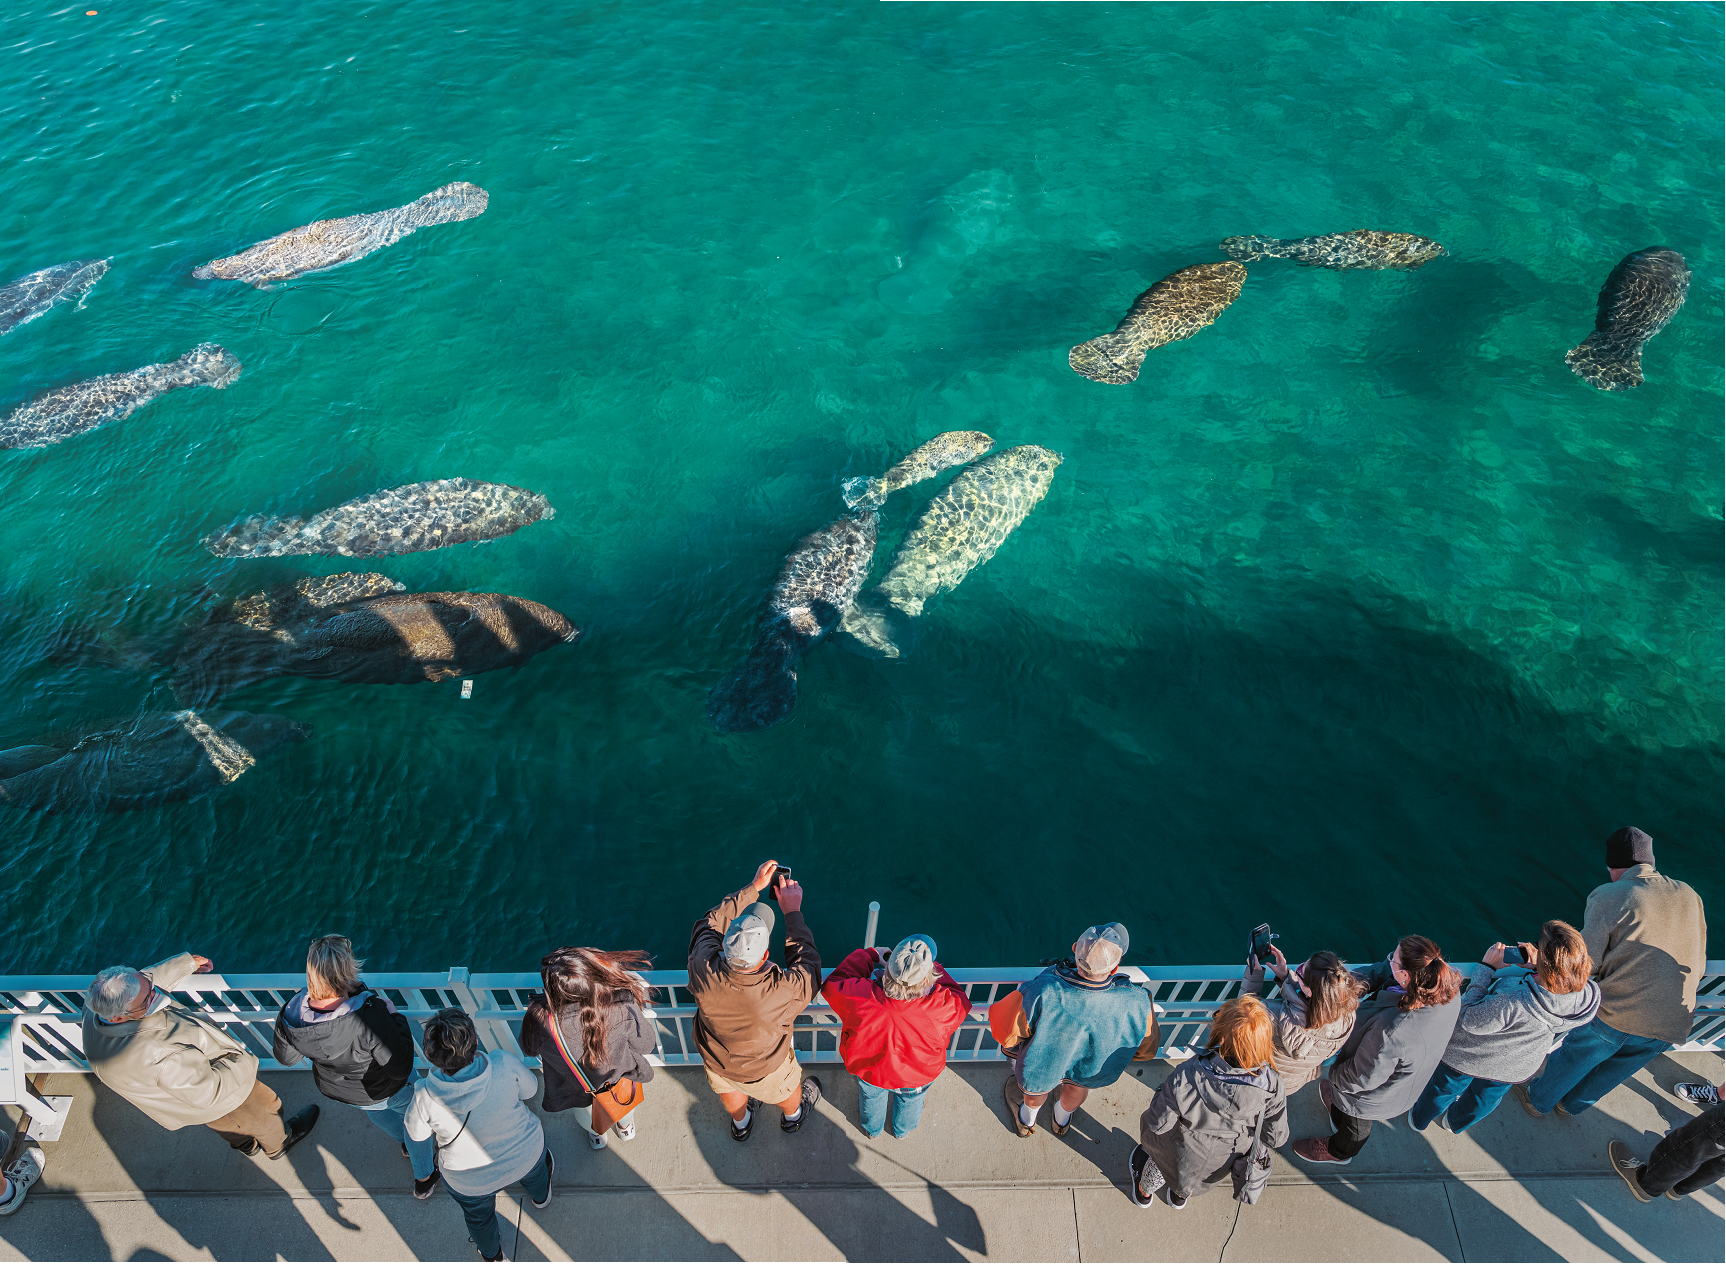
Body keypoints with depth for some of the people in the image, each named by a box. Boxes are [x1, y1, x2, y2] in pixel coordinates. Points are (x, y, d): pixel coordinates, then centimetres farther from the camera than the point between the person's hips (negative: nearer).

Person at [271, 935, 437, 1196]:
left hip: (333, 1089, 5)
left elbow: (285, 1057, -7)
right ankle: (424, 1177, 51)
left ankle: (403, 1140, 68)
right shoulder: (370, 1016, -46)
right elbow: (400, 1068, -33)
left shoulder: (291, 1016, -31)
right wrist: (395, 1017, -24)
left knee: (375, 1108, 39)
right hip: (385, 1091, -4)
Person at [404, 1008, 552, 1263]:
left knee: (479, 1218, 35)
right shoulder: (504, 1063, -35)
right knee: (535, 1173, 39)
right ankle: (541, 1195, 71)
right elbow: (530, 1089, -11)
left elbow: (417, 1134, -12)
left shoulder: (426, 1097, -36)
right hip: (526, 1156, 1)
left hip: (472, 1182, -1)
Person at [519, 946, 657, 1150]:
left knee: (583, 1110, 39)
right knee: (623, 1104, 39)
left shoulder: (540, 1018, -43)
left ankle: (596, 1134, 69)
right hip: (617, 1078, 0)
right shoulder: (622, 1009, -43)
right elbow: (645, 1045, -22)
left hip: (575, 1086, 0)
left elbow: (530, 1049, -17)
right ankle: (625, 1128, 69)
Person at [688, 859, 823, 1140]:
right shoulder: (782, 992, -46)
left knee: (729, 1089, 36)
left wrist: (753, 888, -16)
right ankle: (792, 1116, 65)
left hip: (717, 1063, 2)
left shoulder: (703, 971, -39)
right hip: (765, 1069, -2)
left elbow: (708, 926, -18)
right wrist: (792, 912, -20)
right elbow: (808, 965, -23)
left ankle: (741, 1124, 67)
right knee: (787, 1087, 34)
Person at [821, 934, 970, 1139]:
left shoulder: (861, 999, -44)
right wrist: (931, 967, -10)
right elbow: (961, 1001, -17)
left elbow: (833, 983, -21)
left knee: (872, 1098, 37)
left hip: (870, 1070, 0)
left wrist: (871, 955, -12)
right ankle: (903, 1130, 69)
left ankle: (872, 1130, 68)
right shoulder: (942, 1007, -43)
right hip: (918, 1075, 0)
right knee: (911, 1100, 38)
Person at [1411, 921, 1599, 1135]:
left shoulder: (1512, 1003, -49)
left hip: (1468, 1056, -5)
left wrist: (1487, 968, -28)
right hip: (1516, 1068, 5)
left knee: (1443, 1089, 30)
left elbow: (1468, 1020, -31)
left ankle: (1420, 1121, 58)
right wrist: (1536, 969, -15)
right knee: (1486, 1099, 37)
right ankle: (1456, 1124, 66)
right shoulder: (1591, 996, -32)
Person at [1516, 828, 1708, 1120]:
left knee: (1573, 1060, 22)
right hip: (1673, 1027, 5)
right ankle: (1570, 1105, 49)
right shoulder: (1689, 896, 4)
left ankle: (1538, 1101, 43)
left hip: (1616, 1016, -5)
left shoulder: (1607, 896, -11)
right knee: (1613, 1072, 28)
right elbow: (1699, 966, 13)